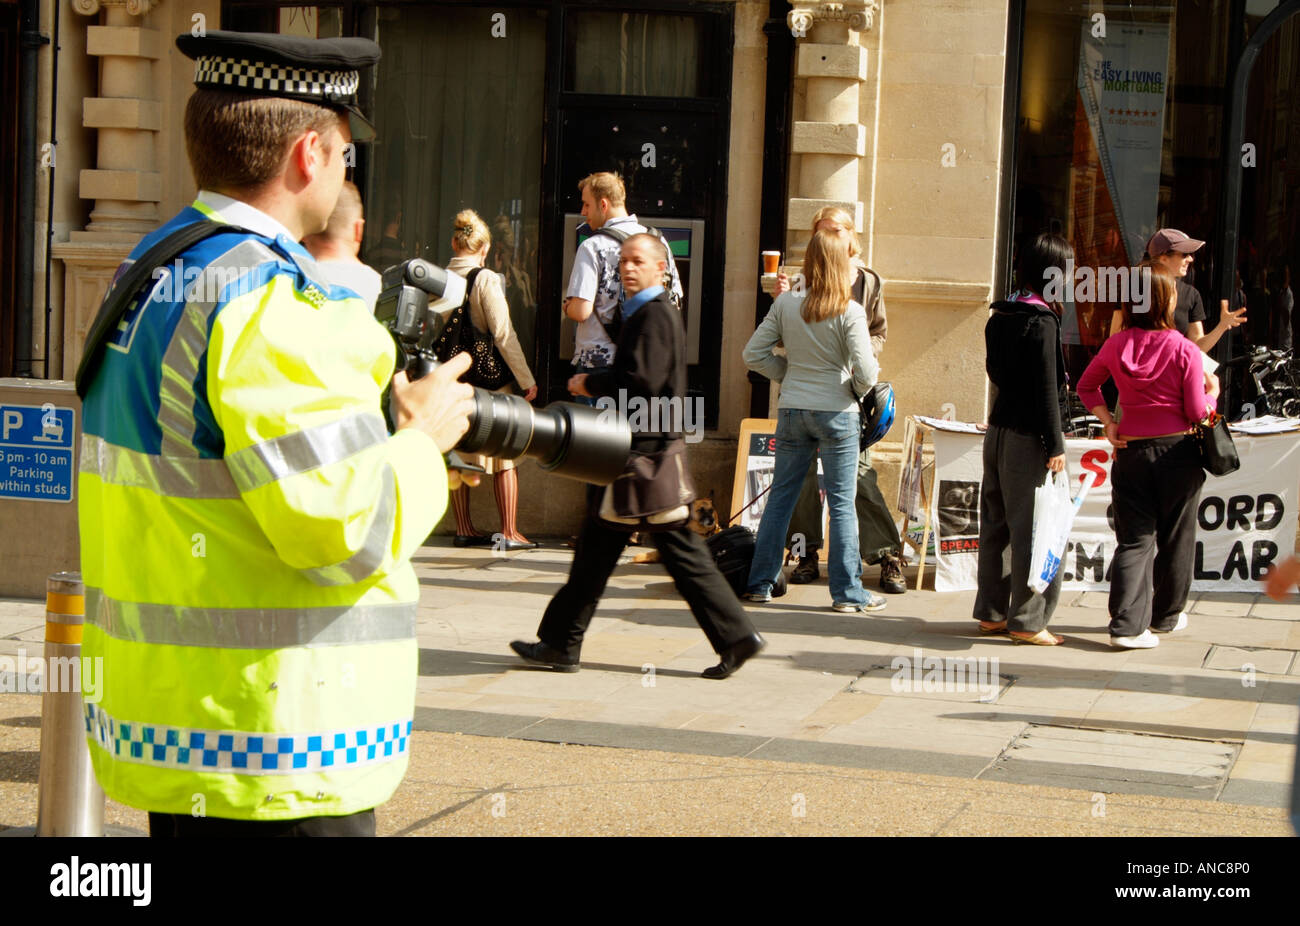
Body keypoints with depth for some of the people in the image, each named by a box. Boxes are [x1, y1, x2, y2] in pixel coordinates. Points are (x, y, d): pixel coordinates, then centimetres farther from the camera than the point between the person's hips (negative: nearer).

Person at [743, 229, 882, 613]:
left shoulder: (786, 303, -3)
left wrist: (789, 373, 10)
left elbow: (753, 354, 0)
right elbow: (866, 372, -16)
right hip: (836, 412, -3)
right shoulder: (850, 312, -12)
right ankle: (847, 591, 6)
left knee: (781, 496, 12)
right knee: (841, 502, 3)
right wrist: (857, 389, 5)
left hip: (792, 411, 3)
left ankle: (760, 583, 16)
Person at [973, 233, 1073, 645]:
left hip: (998, 429, 9)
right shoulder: (1042, 323, -15)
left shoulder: (999, 317, 9)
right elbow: (1046, 390, -16)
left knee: (996, 524, 13)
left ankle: (991, 612, 20)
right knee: (1032, 529, -3)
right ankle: (1026, 621, 0)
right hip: (1027, 437, -9)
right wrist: (1055, 446, -14)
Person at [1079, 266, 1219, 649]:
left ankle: (1126, 624, -6)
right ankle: (1166, 615, 28)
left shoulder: (1116, 345, -2)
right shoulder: (1184, 350, -13)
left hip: (1131, 450, 3)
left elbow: (1086, 386, 11)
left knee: (1134, 539, 5)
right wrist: (1212, 393, 10)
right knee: (1175, 539, 15)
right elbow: (1198, 413, -9)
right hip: (1176, 450, -3)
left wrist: (1108, 423, 9)